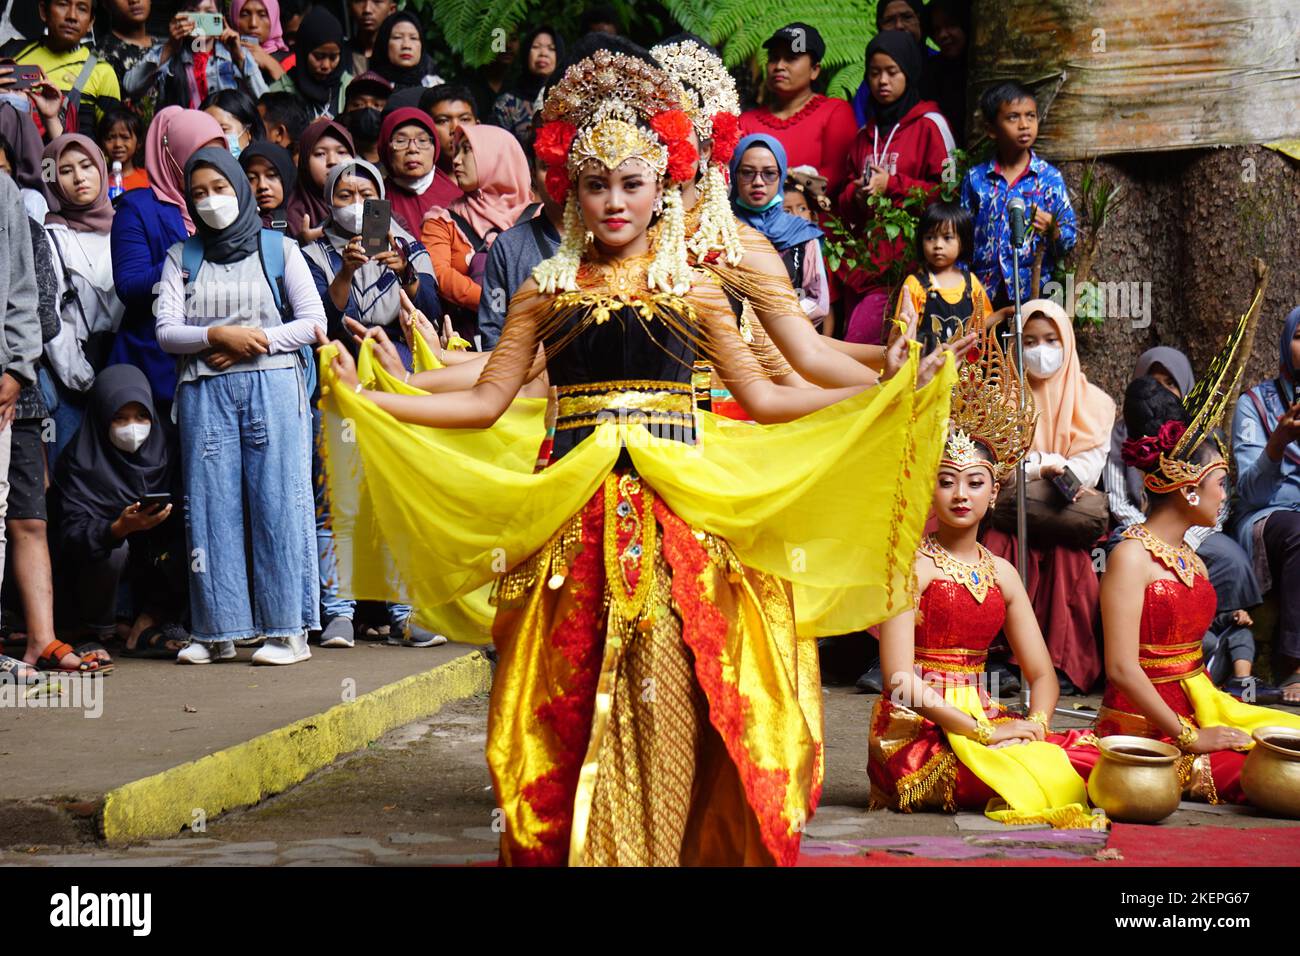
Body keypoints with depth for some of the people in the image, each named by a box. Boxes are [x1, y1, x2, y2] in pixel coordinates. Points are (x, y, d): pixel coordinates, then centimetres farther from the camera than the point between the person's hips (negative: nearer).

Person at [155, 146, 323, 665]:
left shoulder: (279, 248, 11)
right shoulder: (180, 257, 15)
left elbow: (313, 321, 4)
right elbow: (166, 331, 6)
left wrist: (255, 342, -8)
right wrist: (219, 335, -11)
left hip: (273, 384, -2)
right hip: (204, 391, 2)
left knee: (278, 501, -6)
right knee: (211, 505, -1)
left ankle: (288, 628, -5)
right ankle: (218, 631, 3)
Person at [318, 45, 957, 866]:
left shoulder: (694, 289, 9)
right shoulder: (547, 291, 10)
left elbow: (762, 398, 10)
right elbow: (486, 404, 9)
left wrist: (883, 395, 3)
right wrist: (365, 401, 2)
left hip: (678, 513, 0)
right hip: (573, 517, 1)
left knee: (664, 701, -5)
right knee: (572, 703, -1)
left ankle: (659, 848, 6)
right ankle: (571, 849, 10)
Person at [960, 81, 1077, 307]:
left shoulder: (1050, 177, 1)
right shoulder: (975, 178, 5)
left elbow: (1070, 237, 1)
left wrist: (1052, 230, -21)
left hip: (1032, 290, -2)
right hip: (984, 289, 2)